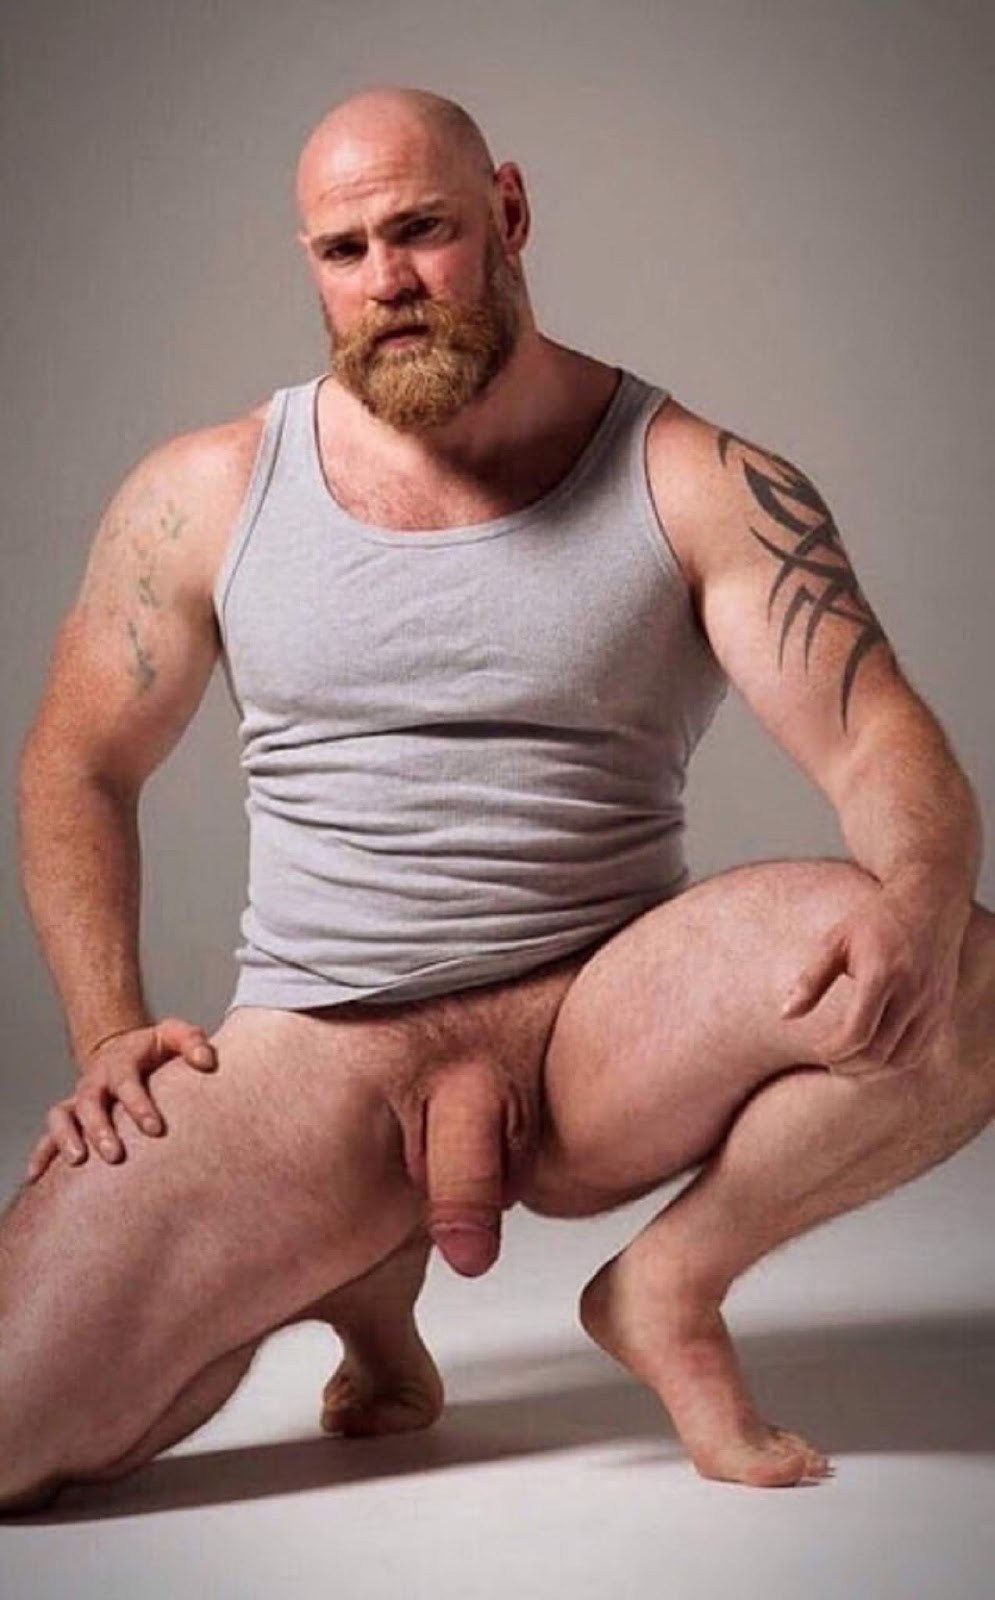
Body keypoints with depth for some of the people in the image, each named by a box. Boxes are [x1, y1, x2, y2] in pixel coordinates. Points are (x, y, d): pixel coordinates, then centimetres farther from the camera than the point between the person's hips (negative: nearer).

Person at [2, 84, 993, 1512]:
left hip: (606, 1038, 0)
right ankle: (364, 1274, 11)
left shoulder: (706, 487, -2)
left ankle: (673, 1285, -2)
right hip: (314, 1056, 1)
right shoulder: (207, 494, 3)